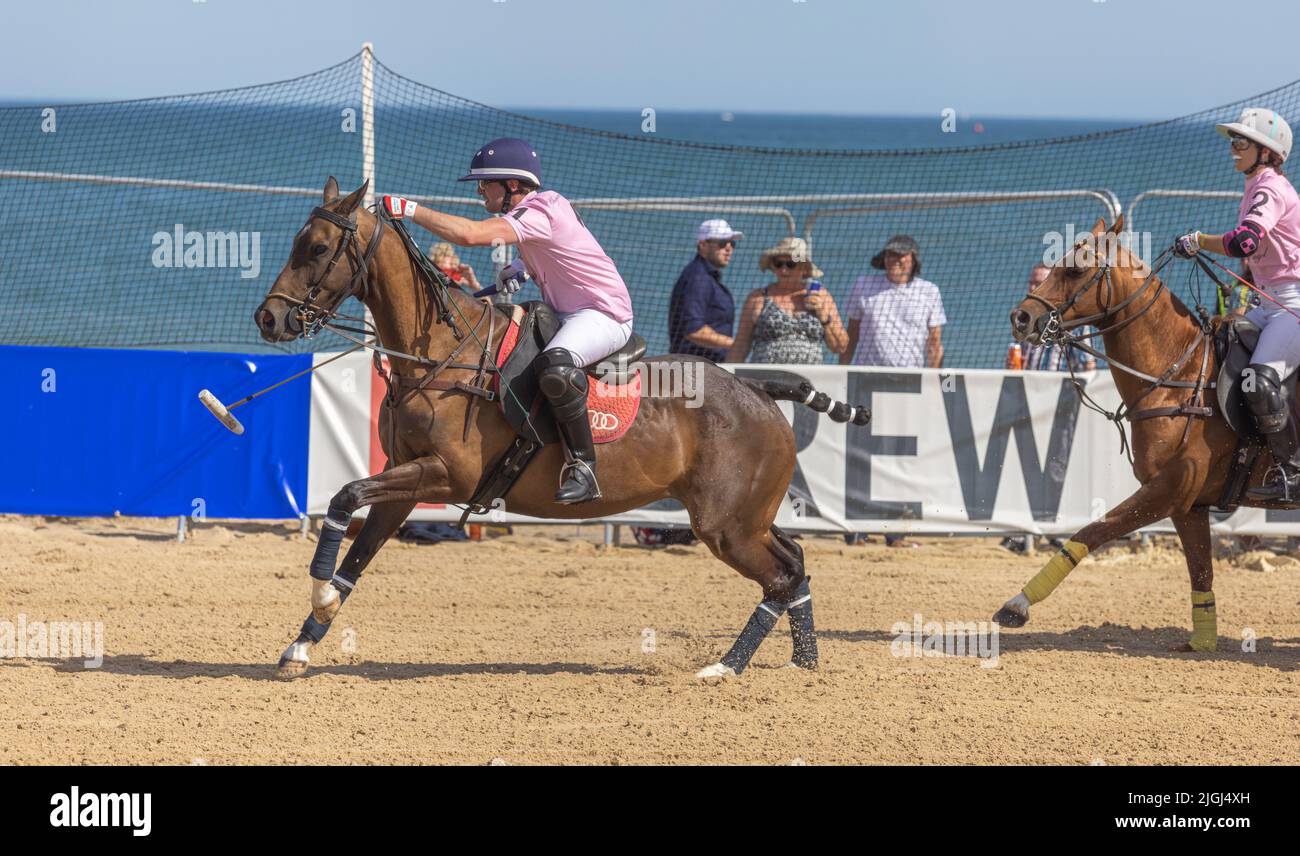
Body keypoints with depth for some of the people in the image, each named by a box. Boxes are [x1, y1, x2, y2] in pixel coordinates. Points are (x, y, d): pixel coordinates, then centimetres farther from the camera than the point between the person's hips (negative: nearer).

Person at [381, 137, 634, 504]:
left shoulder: (538, 215, -22)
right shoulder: (534, 208, 9)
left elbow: (471, 234, -35)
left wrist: (411, 209, -28)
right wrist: (520, 267, 9)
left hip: (605, 315, -11)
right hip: (565, 314, 11)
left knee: (555, 367, -40)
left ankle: (583, 468, -32)